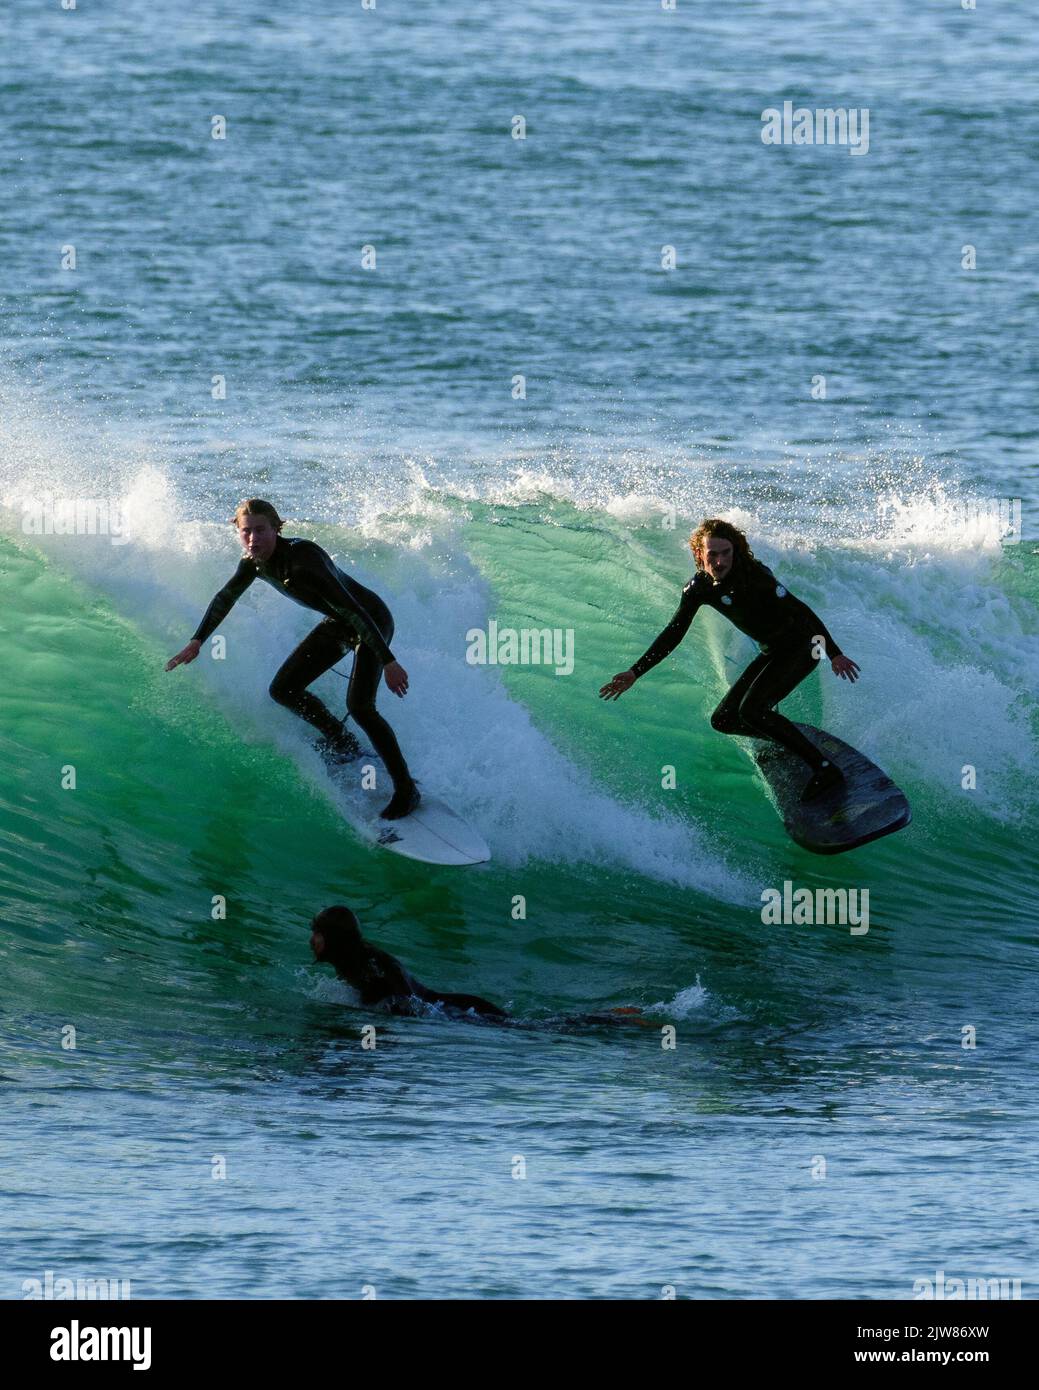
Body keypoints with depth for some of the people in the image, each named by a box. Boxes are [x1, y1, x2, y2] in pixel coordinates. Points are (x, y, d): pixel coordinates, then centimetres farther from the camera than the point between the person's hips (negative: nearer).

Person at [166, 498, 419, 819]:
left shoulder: (302, 558, -34)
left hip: (372, 620, -8)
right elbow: (225, 599, 12)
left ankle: (405, 789, -11)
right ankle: (343, 744, 27)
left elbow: (351, 608, -37)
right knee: (283, 690, 5)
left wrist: (387, 661, -41)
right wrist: (196, 643, 12)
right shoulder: (254, 562, -9)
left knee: (358, 705, -24)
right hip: (337, 624, 8)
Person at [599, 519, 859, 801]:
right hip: (771, 651, 8)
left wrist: (834, 654, -24)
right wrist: (634, 673, -2)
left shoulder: (754, 575, -24)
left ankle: (825, 769, -24)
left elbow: (801, 612, -22)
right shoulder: (698, 588, -5)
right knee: (723, 720, 4)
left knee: (751, 710, -25)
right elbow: (673, 635, 3)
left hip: (803, 645, -8)